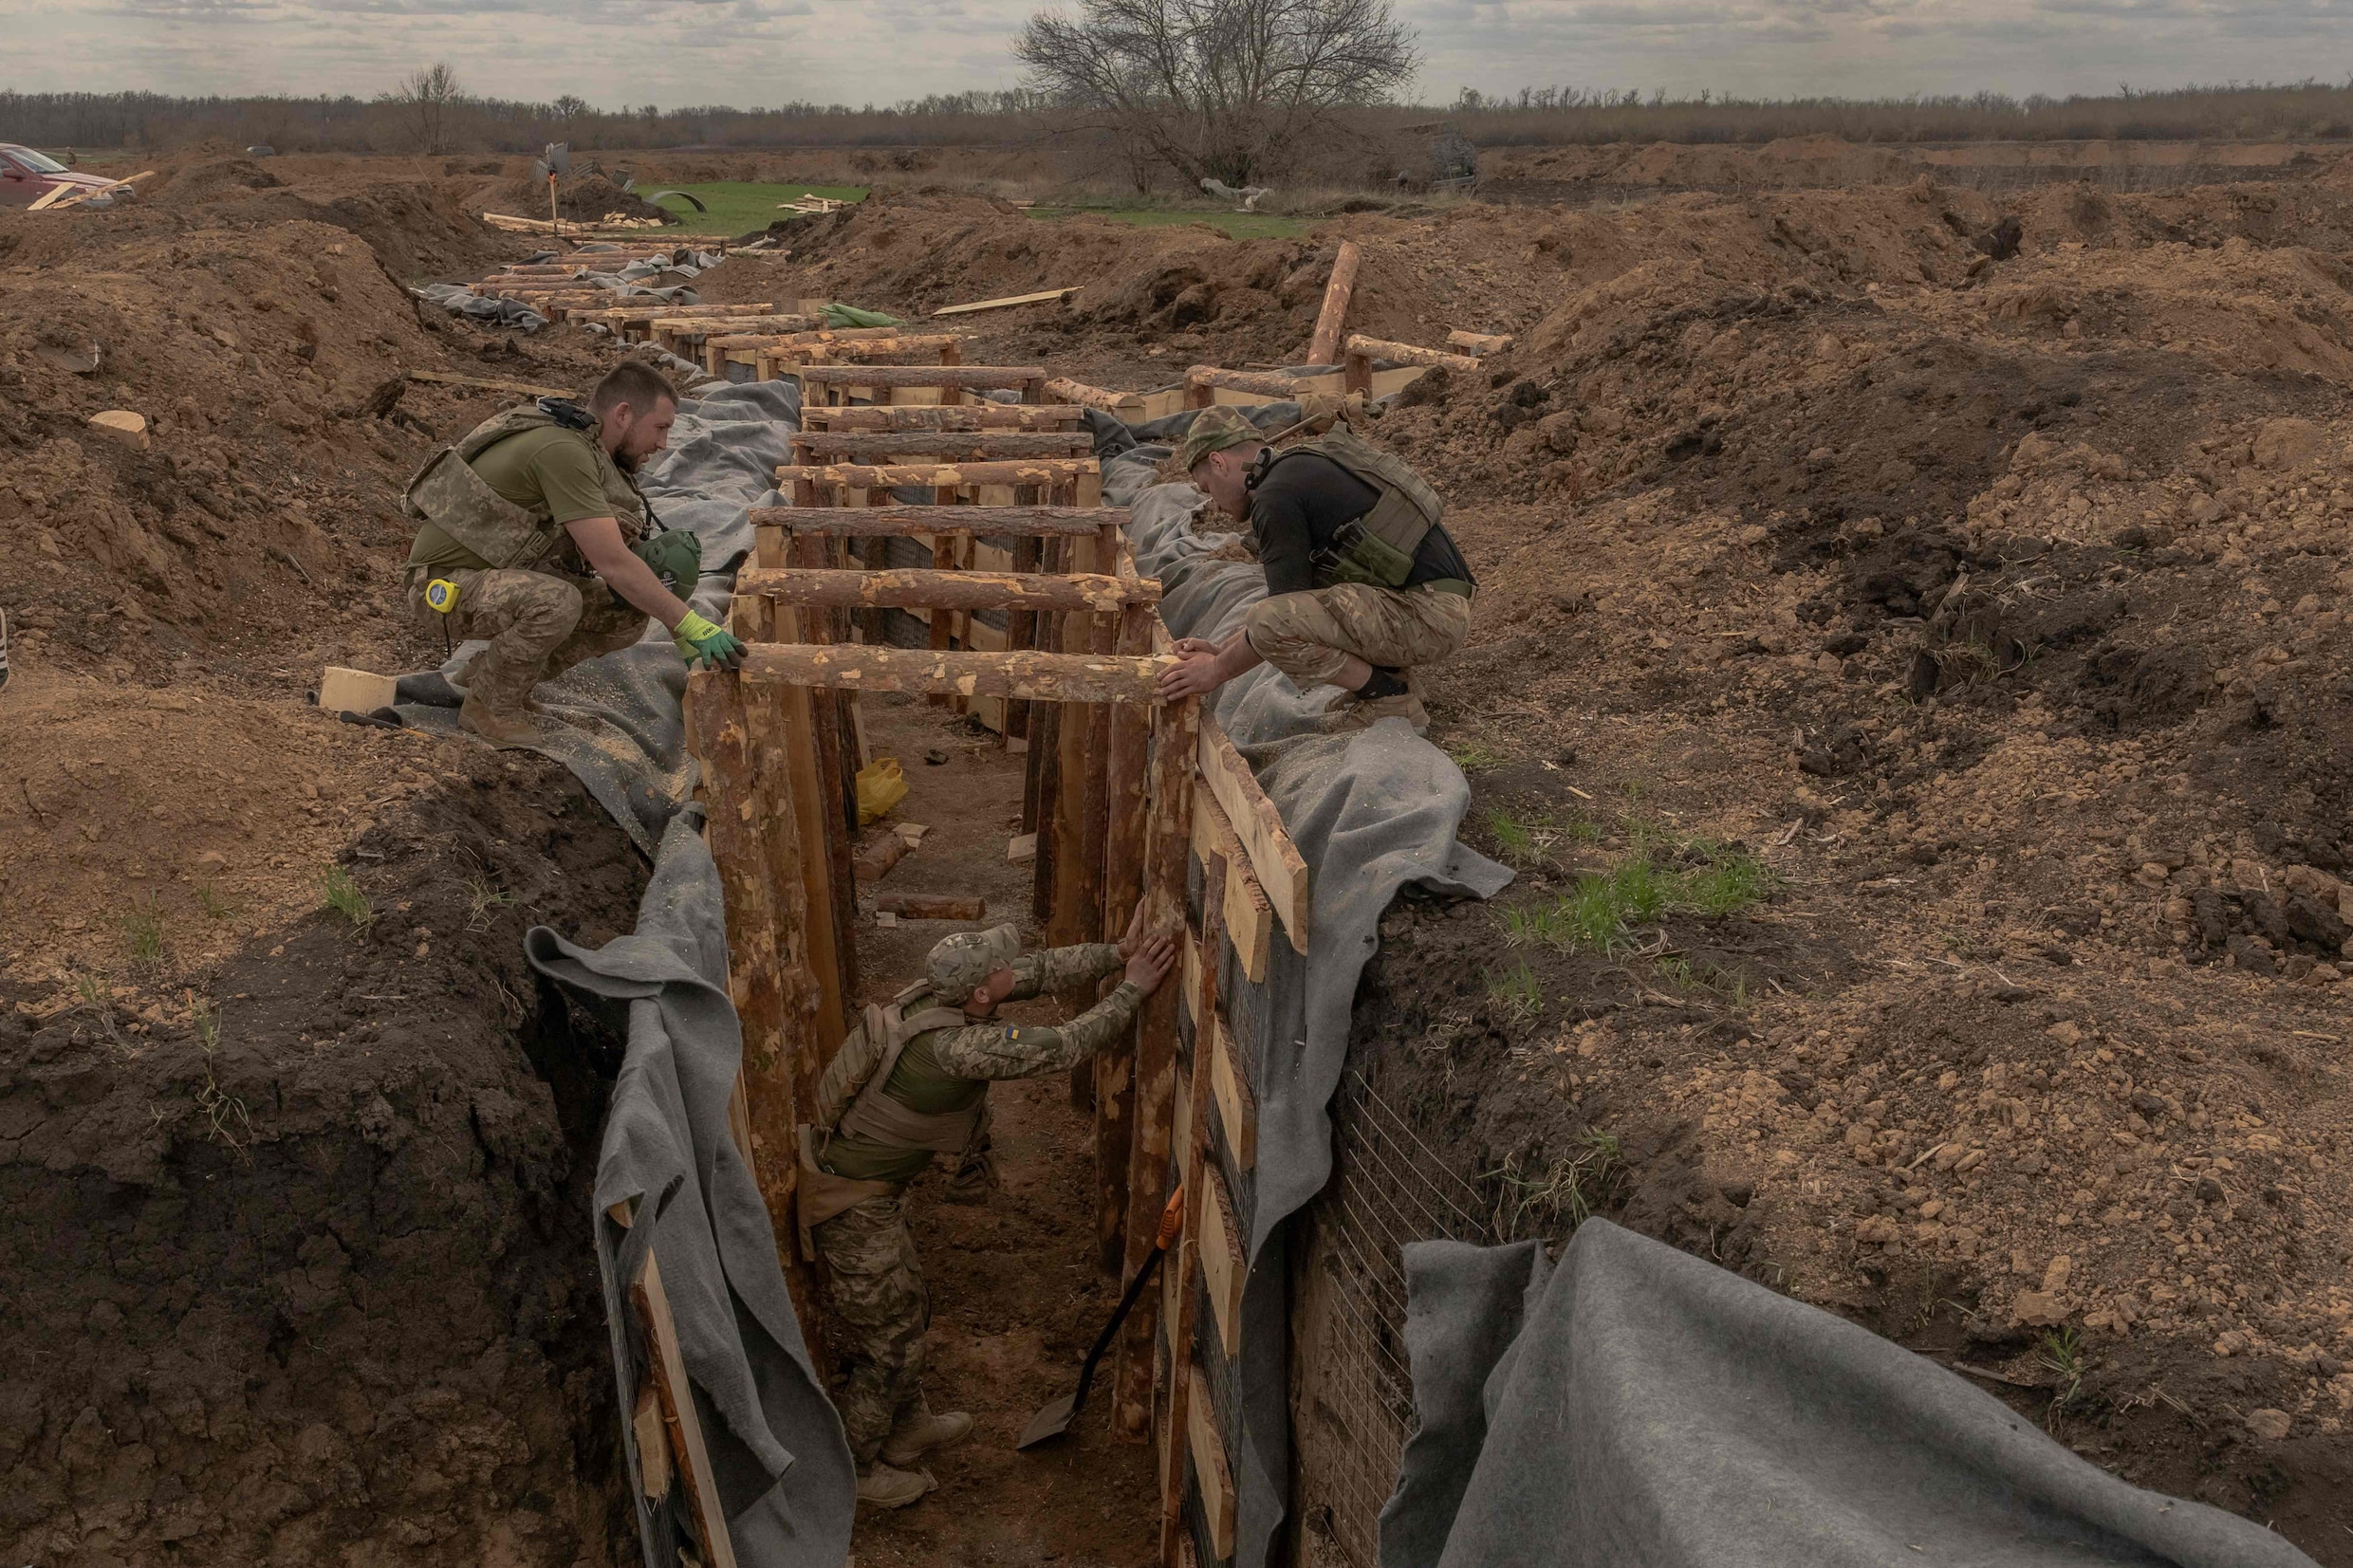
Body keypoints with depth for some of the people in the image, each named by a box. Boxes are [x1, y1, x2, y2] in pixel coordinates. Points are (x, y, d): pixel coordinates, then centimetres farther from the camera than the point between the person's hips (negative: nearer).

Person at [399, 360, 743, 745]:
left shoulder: (586, 446, 5)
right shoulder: (561, 451, -25)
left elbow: (607, 548, 12)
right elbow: (612, 563, -29)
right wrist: (689, 625, -26)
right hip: (444, 587, -9)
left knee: (628, 615, -2)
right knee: (557, 602, -37)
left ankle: (484, 674, 12)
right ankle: (489, 704, -9)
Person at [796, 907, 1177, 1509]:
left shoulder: (936, 993, -9)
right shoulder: (950, 1047, -34)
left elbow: (1040, 970, -2)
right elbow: (1061, 1046, -33)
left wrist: (1118, 952, -9)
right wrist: (1132, 989, -25)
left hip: (874, 1187, 9)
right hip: (852, 1206, -9)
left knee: (908, 1307, 26)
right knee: (890, 1342, 8)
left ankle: (907, 1427, 48)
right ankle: (852, 1470, 29)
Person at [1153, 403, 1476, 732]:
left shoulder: (1276, 495, -10)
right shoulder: (1304, 467, 22)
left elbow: (1285, 616, -8)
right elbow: (1295, 604, 28)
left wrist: (1218, 670, 3)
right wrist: (1220, 649, 27)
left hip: (1427, 613, -10)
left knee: (1270, 623, -22)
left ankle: (1389, 699, -3)